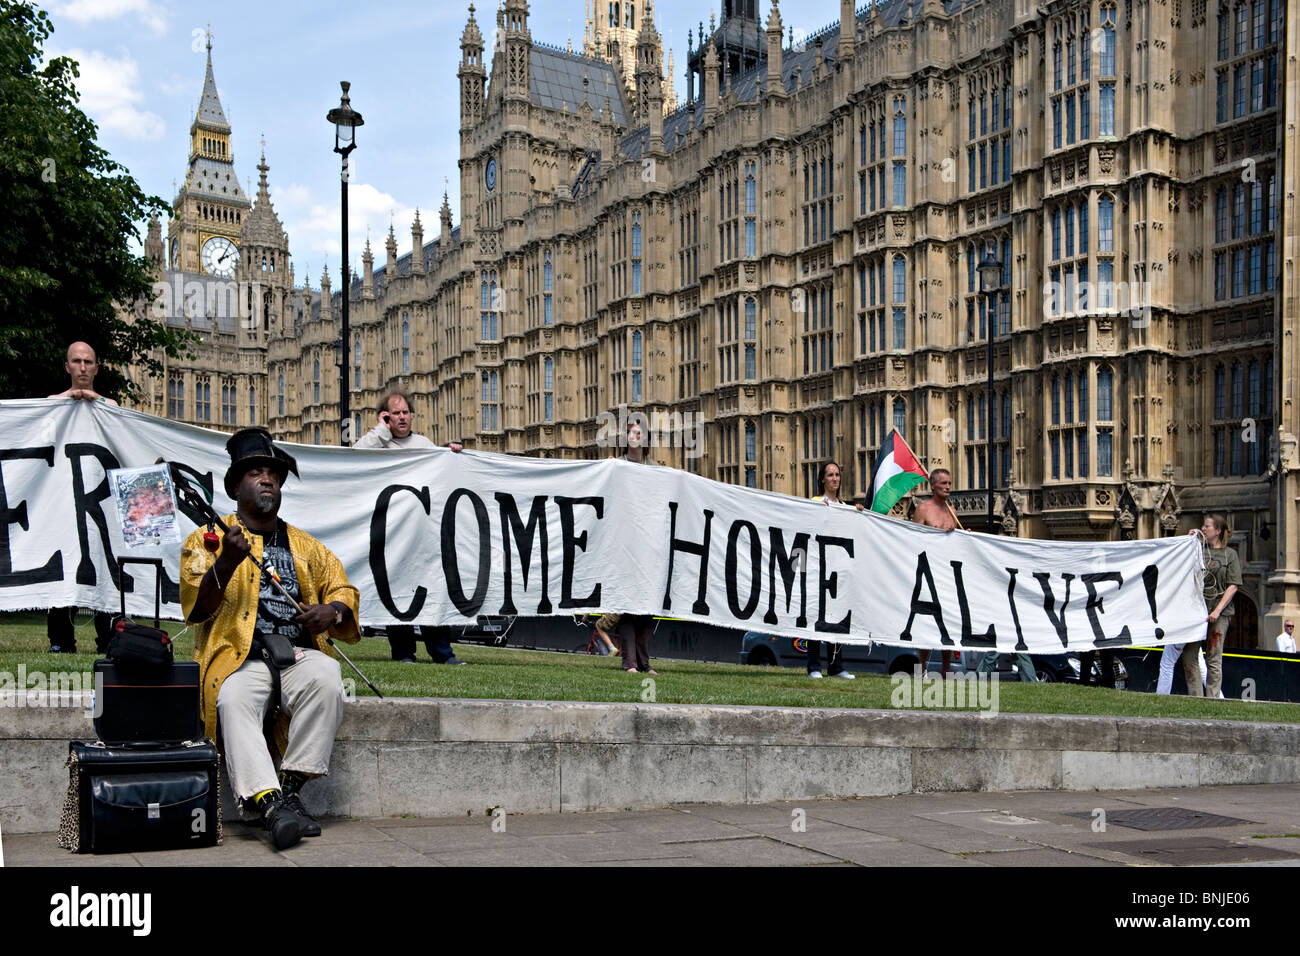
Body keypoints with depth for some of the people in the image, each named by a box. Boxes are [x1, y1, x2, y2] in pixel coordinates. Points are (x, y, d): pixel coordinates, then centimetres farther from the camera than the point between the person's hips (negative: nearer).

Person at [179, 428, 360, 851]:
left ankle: (290, 788, -25)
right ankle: (269, 804, -44)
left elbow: (343, 590, 22)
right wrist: (227, 562, -16)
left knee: (326, 679, -32)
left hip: (298, 654, 2)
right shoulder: (207, 540, 14)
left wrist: (332, 610, -3)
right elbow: (195, 609, 1)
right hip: (238, 657, -2)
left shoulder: (305, 546, 25)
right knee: (235, 701, -36)